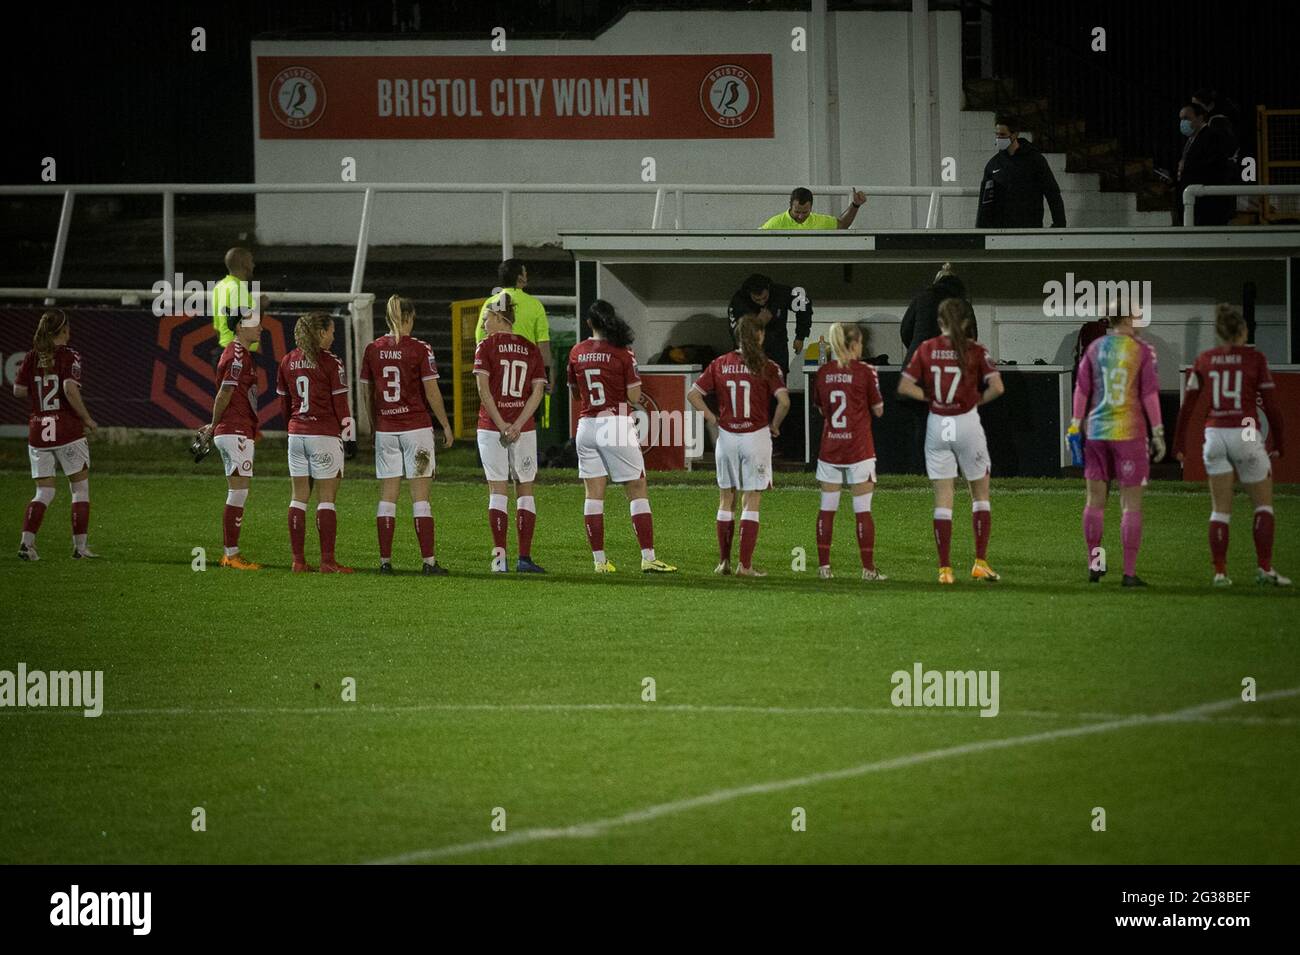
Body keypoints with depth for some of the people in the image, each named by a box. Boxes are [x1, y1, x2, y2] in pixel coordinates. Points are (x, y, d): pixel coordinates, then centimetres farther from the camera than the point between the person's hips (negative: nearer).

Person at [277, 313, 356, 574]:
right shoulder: (330, 362, -9)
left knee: (299, 497, 9)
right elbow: (340, 403, -8)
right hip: (325, 434, -5)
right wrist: (347, 426, 6)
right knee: (326, 499, -1)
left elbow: (284, 402, 12)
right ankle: (327, 561, -3)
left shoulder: (288, 362, 7)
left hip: (296, 434, 5)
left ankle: (298, 560, 8)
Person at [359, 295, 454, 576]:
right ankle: (428, 561, -3)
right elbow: (432, 392, -8)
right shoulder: (419, 350, -9)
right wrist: (446, 425, 3)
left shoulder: (372, 350, 2)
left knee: (387, 497, 7)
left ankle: (385, 561, 6)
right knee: (420, 497, -1)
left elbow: (366, 393, 8)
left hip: (385, 429, 3)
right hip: (416, 427, -3)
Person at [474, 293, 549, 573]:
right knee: (525, 491, 8)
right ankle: (524, 558, 2)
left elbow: (483, 388, -11)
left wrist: (500, 424, -12)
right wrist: (518, 425, -7)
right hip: (524, 428, 2)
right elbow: (538, 391, -1)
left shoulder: (487, 346, -2)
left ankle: (499, 557, -3)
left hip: (491, 426, -2)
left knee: (497, 491, 2)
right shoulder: (531, 349, 7)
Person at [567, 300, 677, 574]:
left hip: (587, 425, 4)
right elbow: (634, 397, -9)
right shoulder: (623, 354, -9)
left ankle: (599, 560, 6)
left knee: (594, 494, 8)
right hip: (617, 425, -4)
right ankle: (648, 558, -3)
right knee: (637, 490, 2)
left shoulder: (577, 353, 3)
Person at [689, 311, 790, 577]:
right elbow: (784, 401, -17)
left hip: (726, 436, 3)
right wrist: (774, 425, 0)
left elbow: (693, 394, 1)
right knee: (751, 502, 1)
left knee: (726, 500, 14)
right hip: (756, 436, -3)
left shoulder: (720, 364, 2)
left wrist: (713, 419, 6)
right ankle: (745, 565, -2)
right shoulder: (766, 367, -8)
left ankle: (723, 562, 16)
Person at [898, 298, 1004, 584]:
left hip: (937, 426, 2)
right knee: (980, 493, 12)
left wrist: (930, 396, 7)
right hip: (967, 422, -2)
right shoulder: (975, 350, -6)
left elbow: (904, 387, -4)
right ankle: (980, 563, 6)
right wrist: (978, 399, 3)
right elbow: (996, 387, -15)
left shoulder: (926, 350, 0)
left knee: (942, 497, 5)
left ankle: (944, 568, 1)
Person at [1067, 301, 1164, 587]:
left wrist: (1076, 428, 10)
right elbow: (1149, 394, -7)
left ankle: (1094, 564, 18)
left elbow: (1082, 390, 5)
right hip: (1130, 434, -4)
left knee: (1095, 500, 13)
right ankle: (1129, 572, -4)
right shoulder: (1142, 351, -4)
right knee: (1131, 504, -1)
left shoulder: (1094, 349, 5)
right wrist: (1158, 434, -3)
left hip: (1096, 434, 4)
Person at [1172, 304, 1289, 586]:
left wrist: (1178, 444, 13)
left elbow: (1189, 406, 5)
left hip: (1215, 435, 3)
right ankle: (1264, 568, 1)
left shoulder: (1204, 361, 4)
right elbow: (1270, 405, -4)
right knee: (1264, 503, 11)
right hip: (1246, 435, -3)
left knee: (1220, 510, 9)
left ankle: (1220, 572, 3)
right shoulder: (1254, 359, -4)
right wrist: (1278, 443, 6)